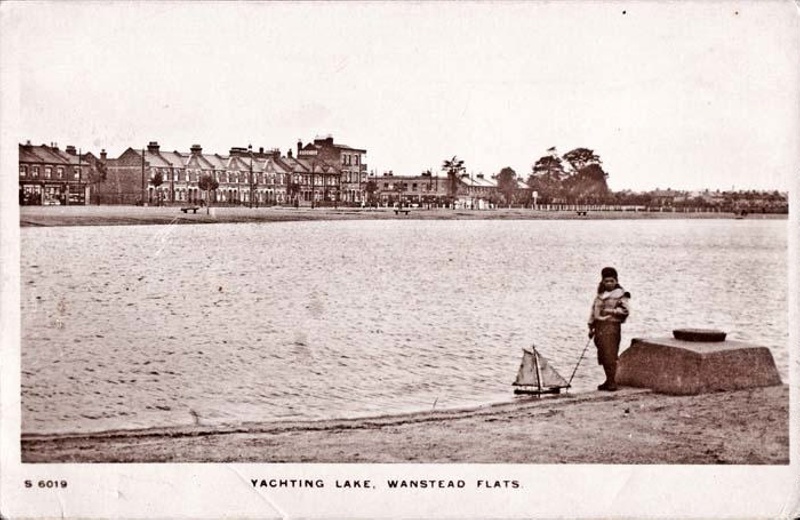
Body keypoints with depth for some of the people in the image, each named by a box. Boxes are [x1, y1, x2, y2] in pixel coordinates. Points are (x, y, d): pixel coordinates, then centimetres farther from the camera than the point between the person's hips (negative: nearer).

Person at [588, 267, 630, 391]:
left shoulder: (621, 294, -3)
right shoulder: (600, 294, 17)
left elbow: (625, 310, -12)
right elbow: (594, 309, 21)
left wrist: (612, 311, -14)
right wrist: (591, 326, 19)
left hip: (611, 326, -7)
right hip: (599, 326, 7)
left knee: (610, 355, -11)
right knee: (602, 355, 9)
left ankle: (612, 382, -6)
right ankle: (609, 381, 20)